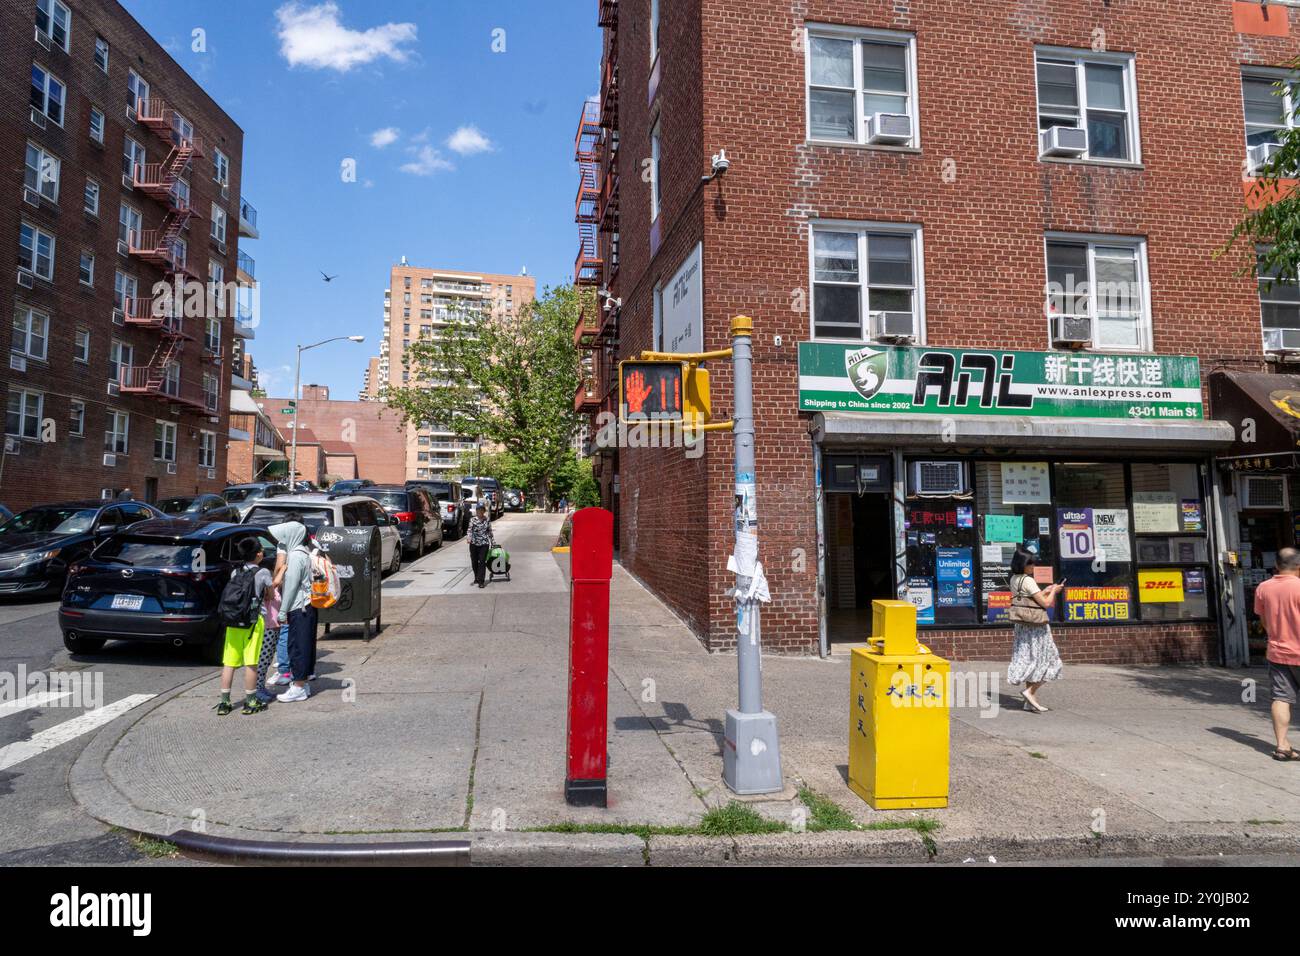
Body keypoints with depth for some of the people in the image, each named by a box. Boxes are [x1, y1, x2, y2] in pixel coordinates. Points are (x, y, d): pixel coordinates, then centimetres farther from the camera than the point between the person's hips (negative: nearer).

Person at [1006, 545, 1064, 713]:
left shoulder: (1014, 579, 8)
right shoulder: (1028, 581, -17)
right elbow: (1046, 603, -15)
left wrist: (1046, 591, 17)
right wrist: (1054, 591, 1)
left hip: (1023, 625, 8)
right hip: (1036, 627, -8)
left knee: (1029, 661, 11)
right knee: (1047, 661, 4)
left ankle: (1031, 702, 14)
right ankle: (1030, 691, -4)